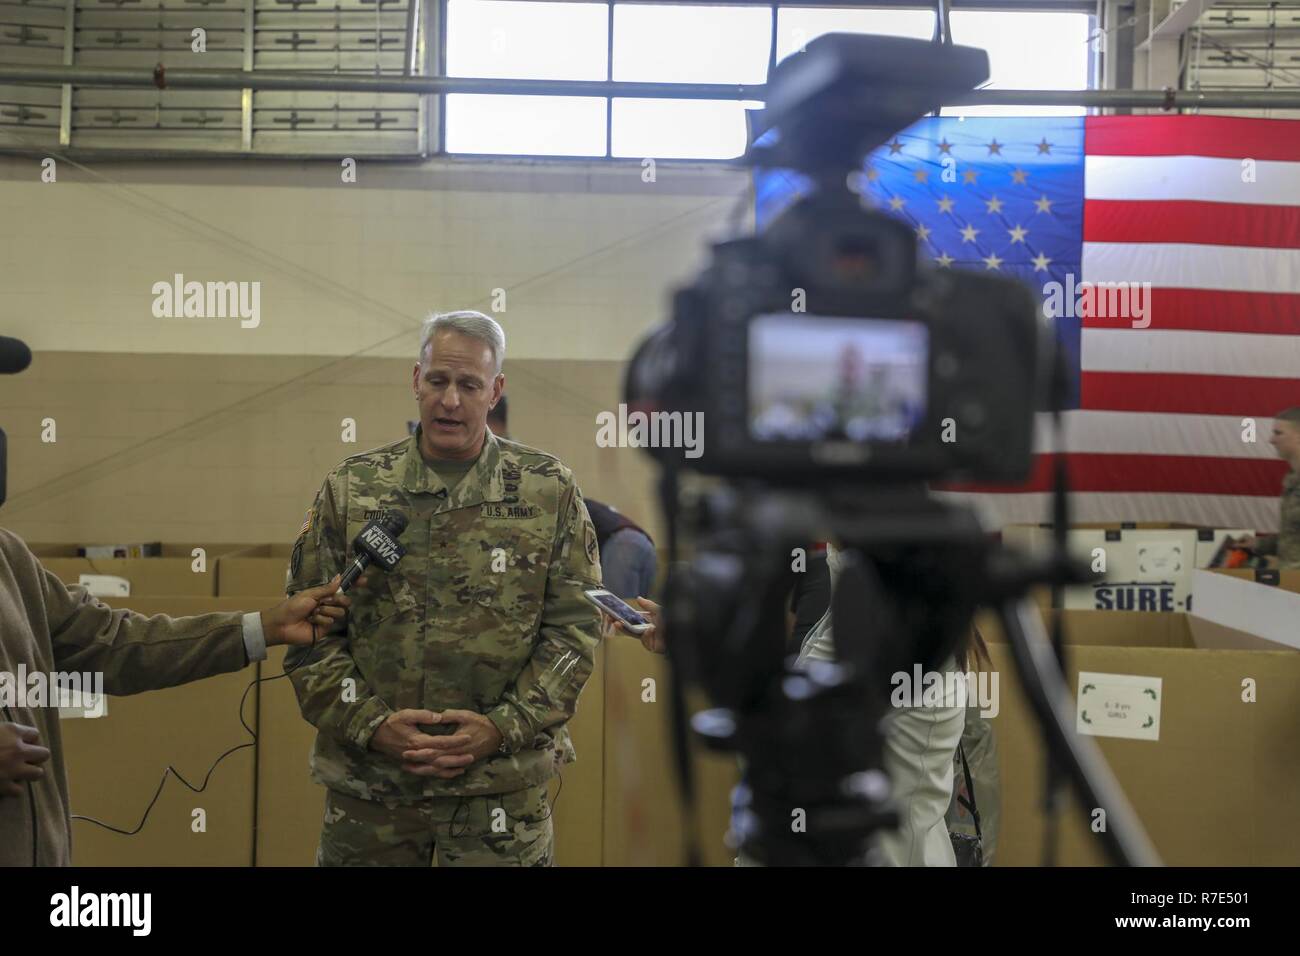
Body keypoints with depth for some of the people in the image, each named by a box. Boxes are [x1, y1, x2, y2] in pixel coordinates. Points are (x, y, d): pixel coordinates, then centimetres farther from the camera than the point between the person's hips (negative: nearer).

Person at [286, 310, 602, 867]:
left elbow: (575, 625, 0)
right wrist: (370, 723, -8)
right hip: (366, 777, 1)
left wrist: (504, 727, -10)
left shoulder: (549, 490, 1)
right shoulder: (350, 489, 2)